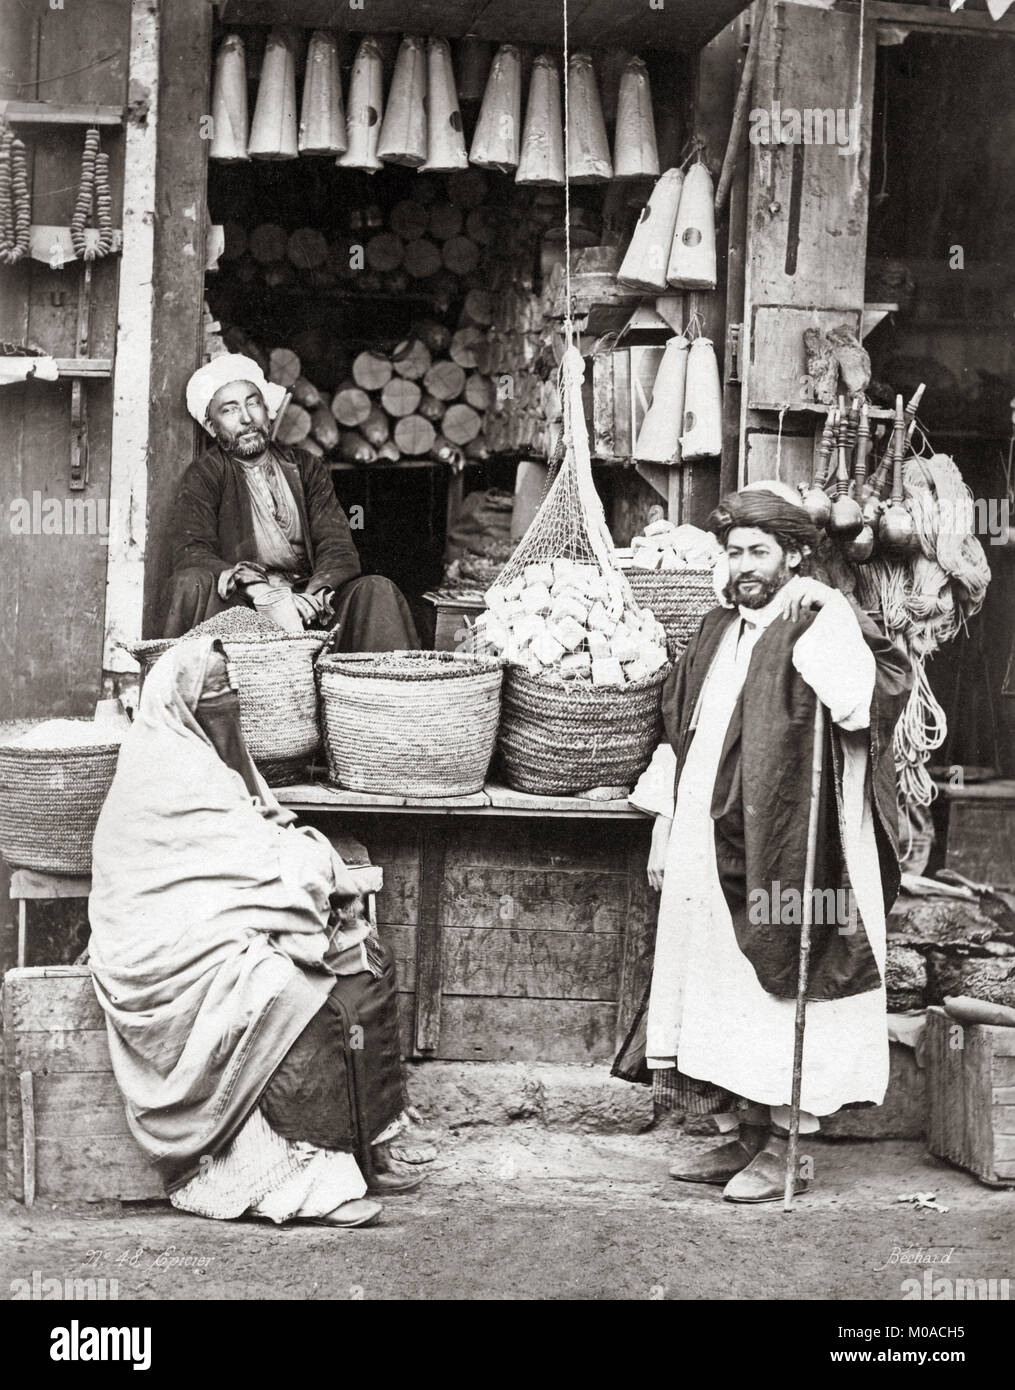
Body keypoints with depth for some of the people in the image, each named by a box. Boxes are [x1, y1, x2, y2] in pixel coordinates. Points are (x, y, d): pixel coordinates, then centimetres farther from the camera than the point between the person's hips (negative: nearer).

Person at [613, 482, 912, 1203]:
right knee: (716, 988, 11)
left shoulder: (820, 624, -6)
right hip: (707, 852, 7)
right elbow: (680, 733, 21)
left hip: (780, 853, -7)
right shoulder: (717, 631, 15)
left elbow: (867, 697, -25)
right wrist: (664, 828, 19)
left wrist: (822, 622, -24)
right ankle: (741, 1134, 22)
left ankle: (783, 1143, 9)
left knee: (779, 987, -2)